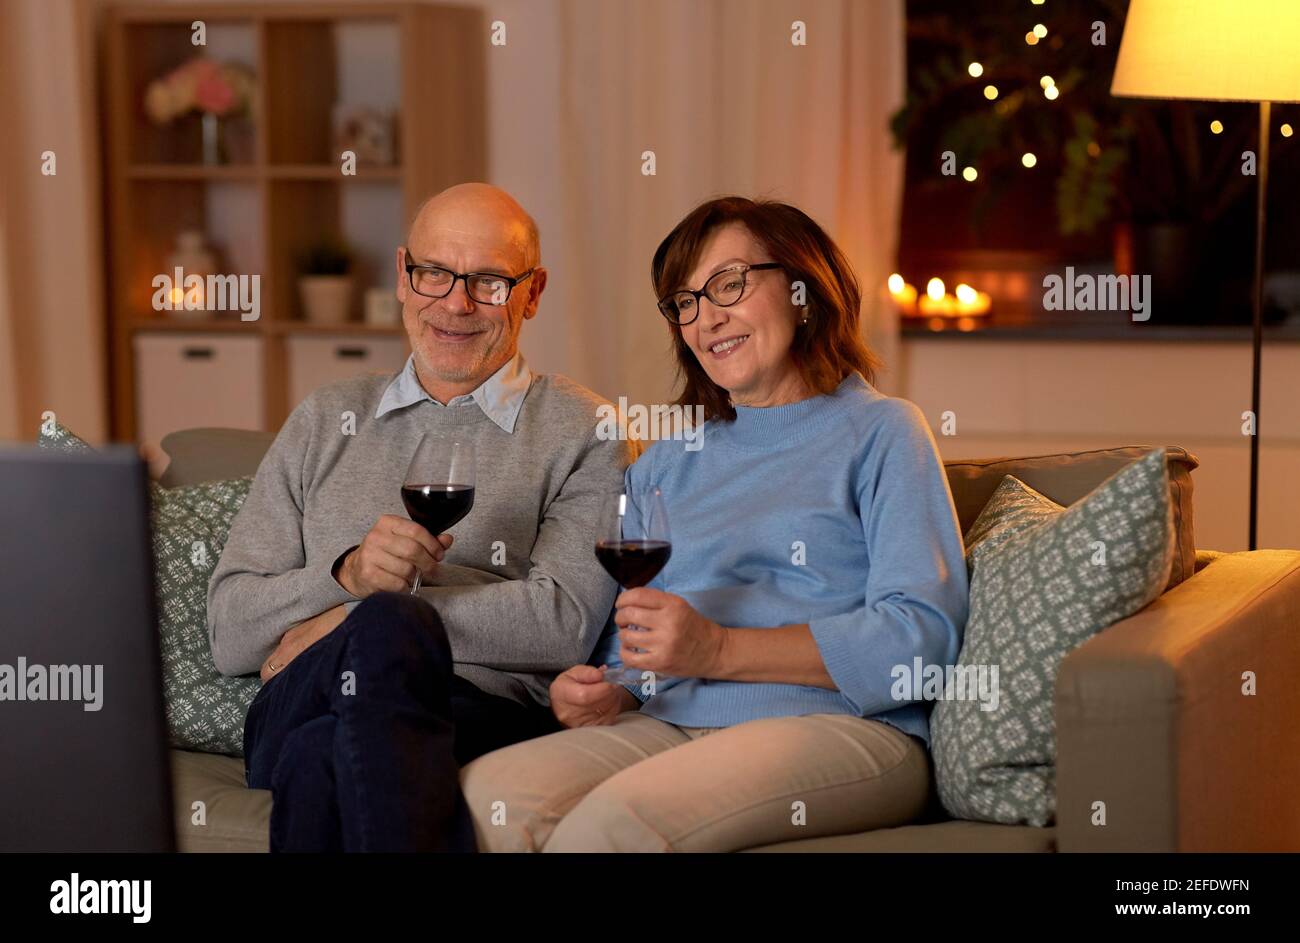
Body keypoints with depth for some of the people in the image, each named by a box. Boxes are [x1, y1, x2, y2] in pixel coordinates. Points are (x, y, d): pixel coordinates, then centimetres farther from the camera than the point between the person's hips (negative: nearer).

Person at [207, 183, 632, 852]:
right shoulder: (323, 423, 24)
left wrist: (343, 625, -5)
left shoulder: (579, 432, 15)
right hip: (297, 714, 3)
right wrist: (349, 577, -8)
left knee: (325, 748, -38)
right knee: (383, 626, -35)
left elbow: (564, 625, -3)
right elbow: (229, 634, 15)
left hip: (487, 718, -2)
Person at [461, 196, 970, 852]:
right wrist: (601, 696, 0)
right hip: (668, 724, 5)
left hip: (841, 727, -4)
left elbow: (923, 635, -6)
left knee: (614, 817, -34)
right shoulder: (663, 465, 27)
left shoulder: (878, 431, 9)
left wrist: (719, 650, -14)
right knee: (480, 793, -27)